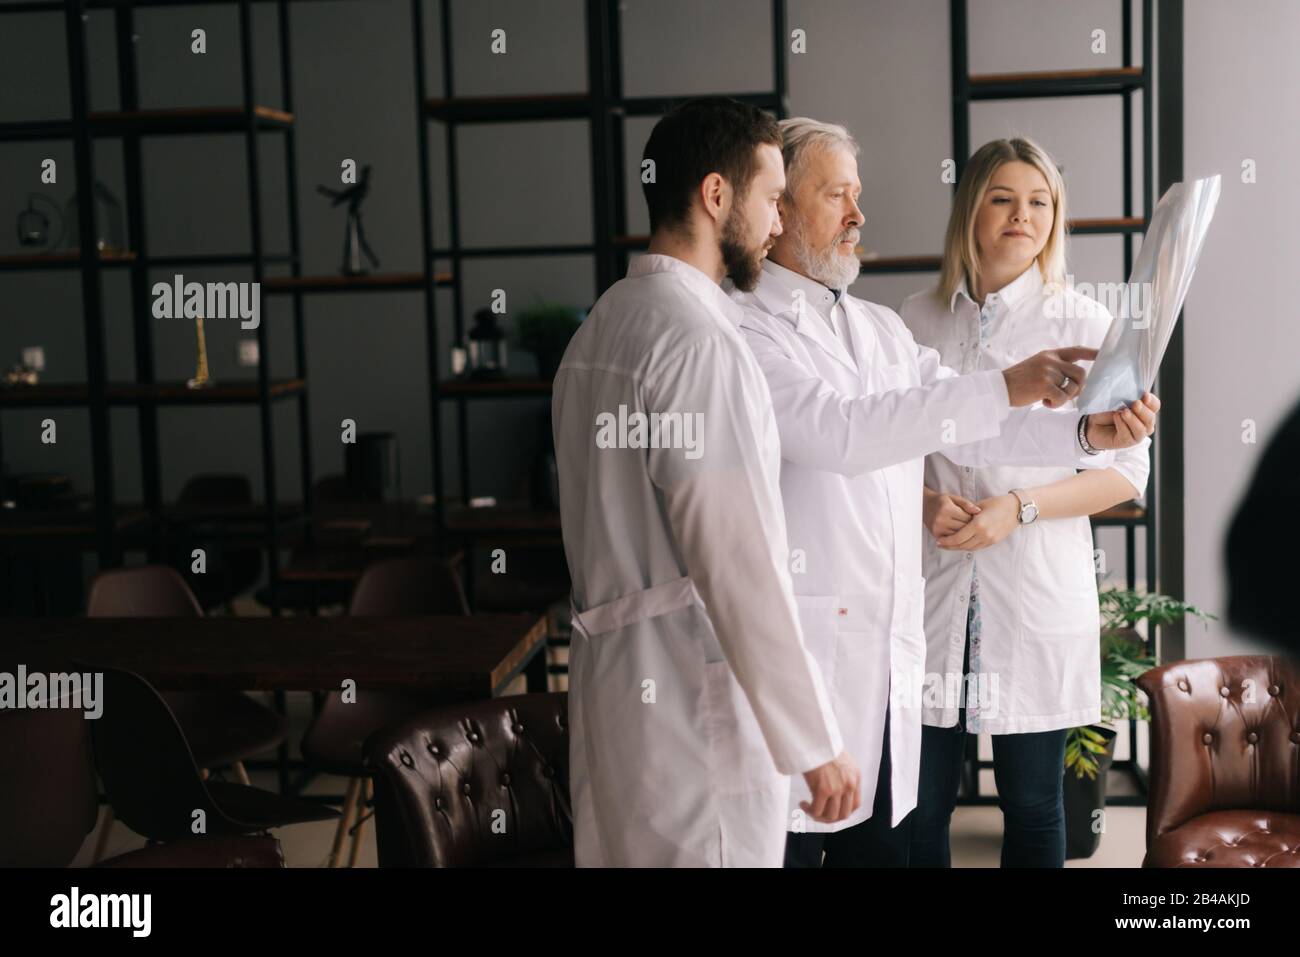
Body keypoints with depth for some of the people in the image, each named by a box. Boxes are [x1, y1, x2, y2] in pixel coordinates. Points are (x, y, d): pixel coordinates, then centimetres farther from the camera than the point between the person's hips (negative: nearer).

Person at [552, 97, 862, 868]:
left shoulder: (602, 326, 13)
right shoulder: (699, 342, -17)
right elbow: (739, 564, -21)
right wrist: (814, 741, -16)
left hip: (611, 685, 9)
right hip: (696, 709, -9)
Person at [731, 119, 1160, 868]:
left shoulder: (884, 328, 17)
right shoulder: (746, 328, -8)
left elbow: (970, 431, 13)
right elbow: (836, 431, -23)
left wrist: (1086, 433, -4)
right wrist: (1001, 388, -25)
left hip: (893, 654, 7)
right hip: (801, 657, -7)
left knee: (885, 842, 12)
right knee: (791, 843, -2)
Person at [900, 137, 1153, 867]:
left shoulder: (1085, 324, 0)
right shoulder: (917, 320, 7)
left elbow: (1127, 470, -1)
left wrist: (1018, 508, -13)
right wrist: (925, 503, -7)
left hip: (1036, 595, -1)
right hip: (933, 589, 2)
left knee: (1032, 805, 8)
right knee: (918, 808, 4)